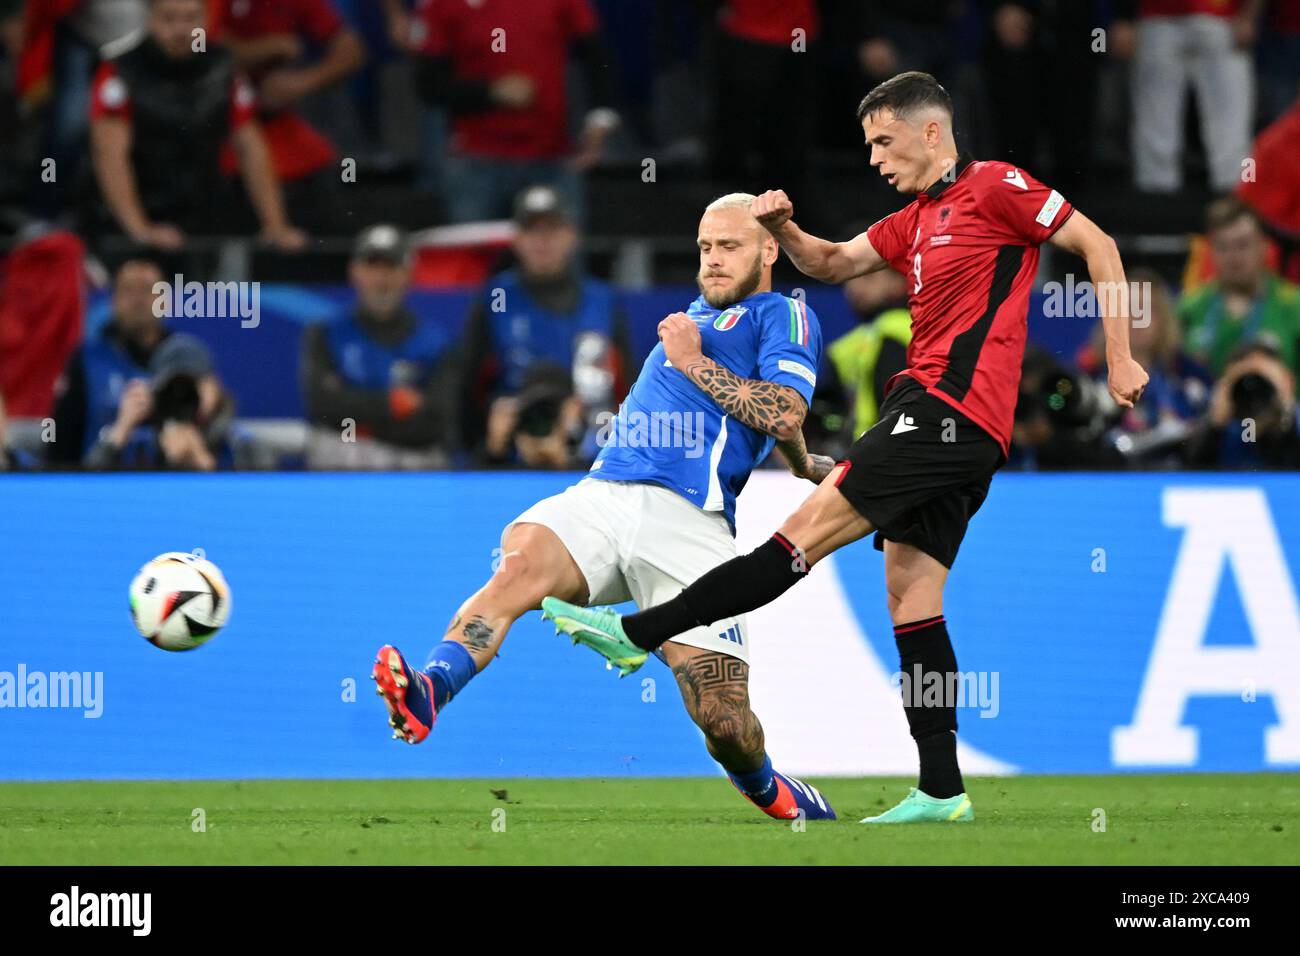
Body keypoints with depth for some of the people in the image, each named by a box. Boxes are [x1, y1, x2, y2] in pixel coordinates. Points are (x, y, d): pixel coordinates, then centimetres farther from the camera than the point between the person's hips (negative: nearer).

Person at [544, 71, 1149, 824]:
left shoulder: (994, 189, -4)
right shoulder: (915, 223, 22)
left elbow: (1099, 246, -4)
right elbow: (836, 262, 25)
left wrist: (1120, 361, -7)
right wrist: (785, 231, 3)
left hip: (950, 411, -10)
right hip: (953, 433, 10)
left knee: (808, 529, -10)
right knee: (911, 593, 5)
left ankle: (638, 633, -12)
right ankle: (942, 791, 4)